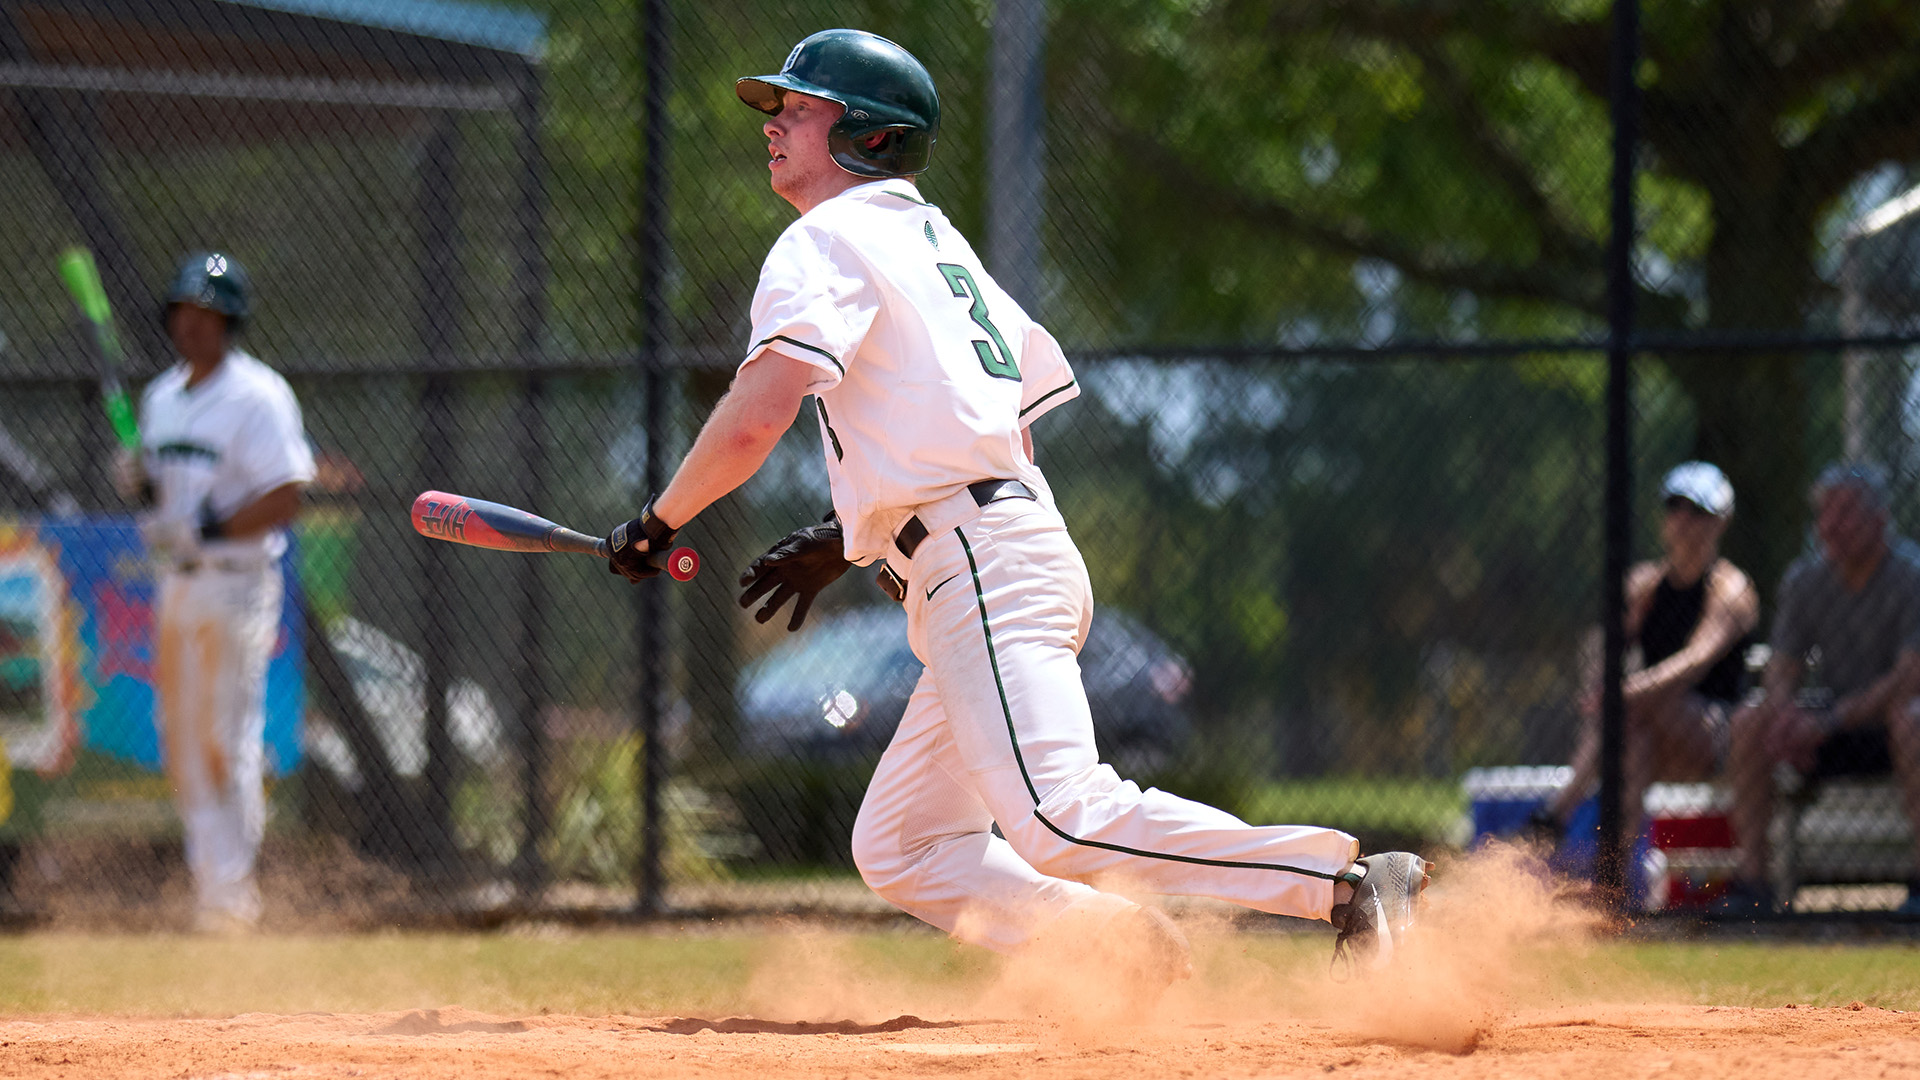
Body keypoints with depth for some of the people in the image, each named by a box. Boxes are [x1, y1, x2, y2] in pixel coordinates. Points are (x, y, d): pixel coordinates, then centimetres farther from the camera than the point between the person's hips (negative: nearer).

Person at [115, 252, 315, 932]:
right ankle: (209, 881, 15)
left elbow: (286, 498, -17)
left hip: (235, 586, -8)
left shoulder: (256, 397, -10)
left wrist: (210, 531, -24)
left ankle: (233, 892, -5)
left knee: (227, 739, -9)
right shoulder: (161, 397, 14)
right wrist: (139, 483, -1)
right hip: (175, 586, 8)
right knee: (181, 742, 7)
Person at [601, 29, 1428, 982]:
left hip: (983, 570, -10)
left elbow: (755, 420, -16)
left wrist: (656, 524, -2)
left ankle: (1349, 884, -30)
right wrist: (847, 539, 27)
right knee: (899, 850, 12)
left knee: (1059, 823, -24)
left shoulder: (825, 242, -3)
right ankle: (1115, 949, -2)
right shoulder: (932, 239, 26)